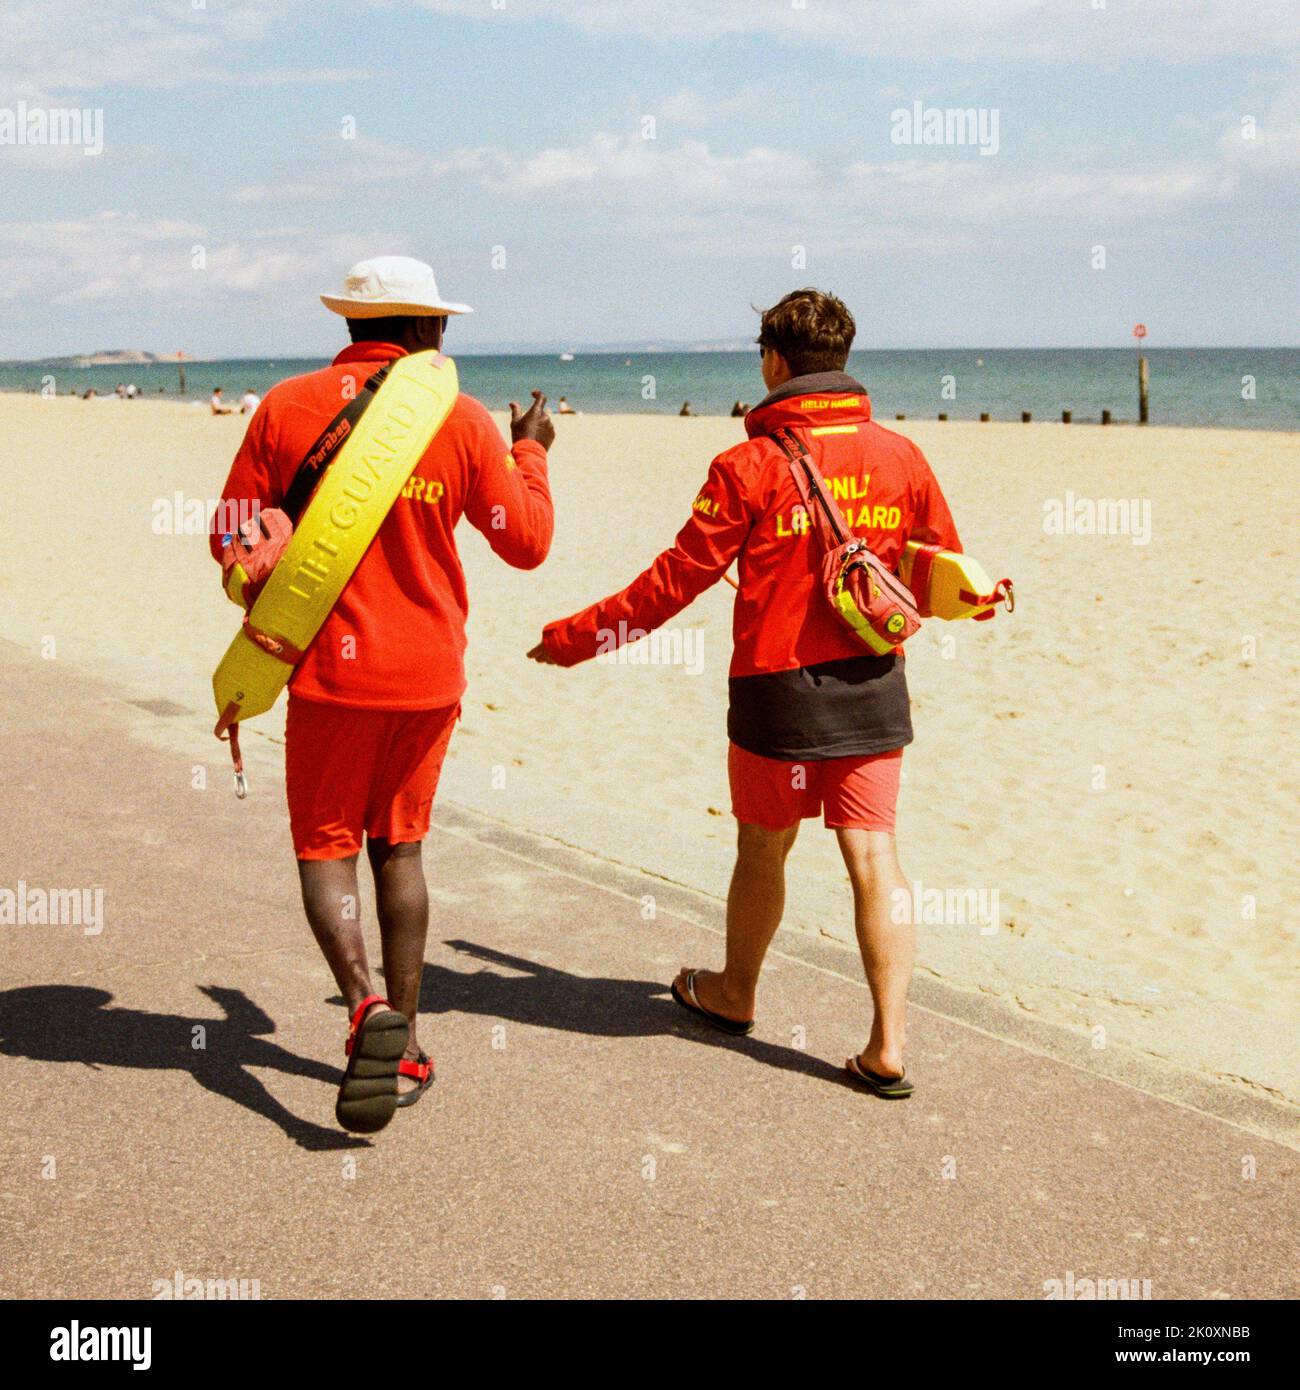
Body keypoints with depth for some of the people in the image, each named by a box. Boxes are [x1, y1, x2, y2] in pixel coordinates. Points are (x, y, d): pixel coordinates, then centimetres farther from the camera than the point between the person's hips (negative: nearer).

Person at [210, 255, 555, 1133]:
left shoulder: (287, 408, -4)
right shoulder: (463, 420, -3)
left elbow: (234, 541, -1)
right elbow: (528, 543, 5)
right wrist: (531, 453, 21)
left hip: (333, 669, -2)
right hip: (429, 672, 2)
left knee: (324, 846, 9)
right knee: (398, 846, 16)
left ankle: (367, 1007, -15)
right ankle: (404, 1050, 19)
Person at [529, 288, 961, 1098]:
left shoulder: (751, 466, -13)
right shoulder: (900, 457, 1)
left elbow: (678, 579, -12)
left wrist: (575, 637, -3)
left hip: (778, 690, -3)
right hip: (874, 687, 3)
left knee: (764, 850, 15)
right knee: (874, 857, 3)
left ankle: (734, 994, 37)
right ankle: (889, 1045, 0)